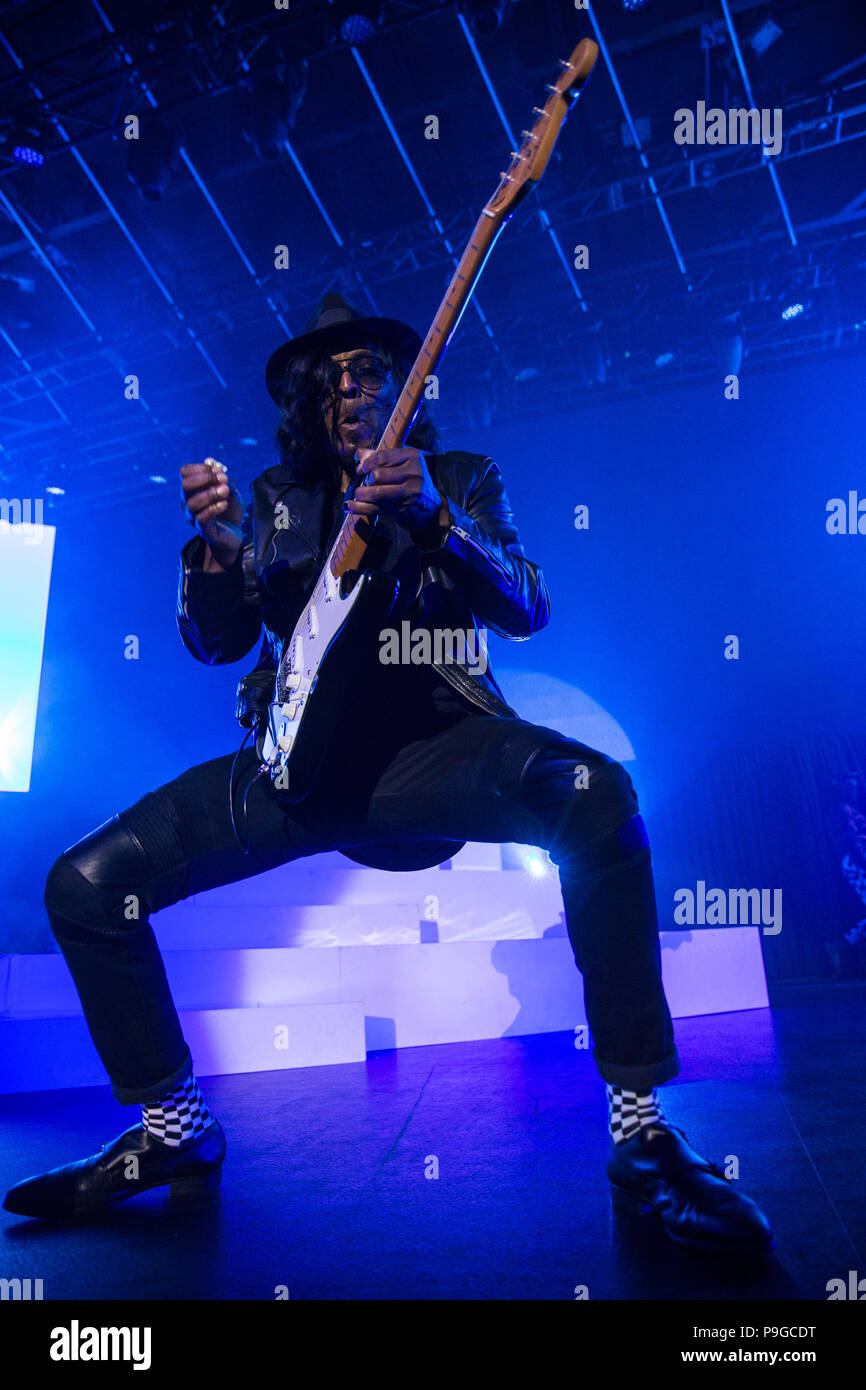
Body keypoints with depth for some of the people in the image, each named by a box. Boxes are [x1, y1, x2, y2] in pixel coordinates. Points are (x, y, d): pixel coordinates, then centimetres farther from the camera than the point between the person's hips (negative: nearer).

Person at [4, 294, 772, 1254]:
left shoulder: (459, 481, 11)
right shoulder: (274, 497, 18)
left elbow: (524, 610, -5)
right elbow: (213, 641, 10)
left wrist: (432, 517, -22)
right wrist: (219, 547, -11)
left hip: (428, 743, -3)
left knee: (596, 796, -33)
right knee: (86, 883, -9)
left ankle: (641, 1133, -20)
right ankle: (174, 1128, 13)